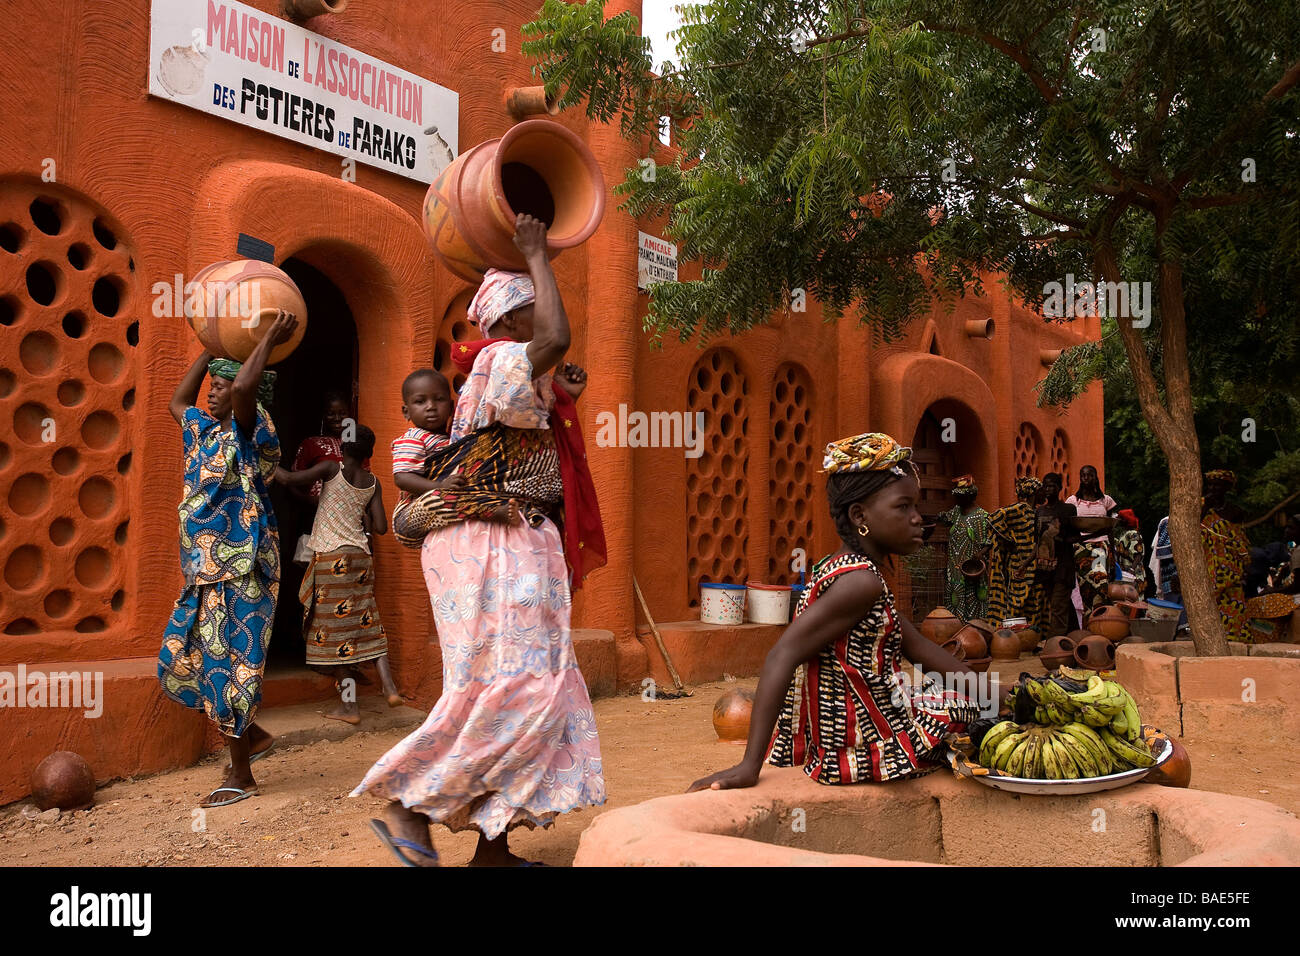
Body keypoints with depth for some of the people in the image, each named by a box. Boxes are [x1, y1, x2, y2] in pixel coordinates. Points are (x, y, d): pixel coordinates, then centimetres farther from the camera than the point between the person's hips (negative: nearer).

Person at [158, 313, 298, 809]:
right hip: (206, 568, 9)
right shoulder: (206, 432, 14)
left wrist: (269, 339, -16)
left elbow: (244, 387, -29)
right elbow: (177, 401, 32)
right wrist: (211, 350, 26)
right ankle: (253, 735, 26)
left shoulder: (247, 433, -9)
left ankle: (240, 776, 7)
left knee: (227, 663, -5)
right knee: (181, 662, 12)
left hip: (239, 568, -9)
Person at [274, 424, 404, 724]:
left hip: (331, 557, -4)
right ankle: (389, 687, 8)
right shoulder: (373, 483, 6)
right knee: (365, 621, 13)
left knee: (338, 627, -1)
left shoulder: (331, 469, -5)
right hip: (360, 556, 4)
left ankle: (349, 705, 2)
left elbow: (290, 479, -14)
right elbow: (380, 527, 2)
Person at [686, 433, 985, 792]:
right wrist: (750, 765, -35)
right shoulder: (862, 580, -22)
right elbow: (783, 656, -30)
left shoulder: (840, 568, 10)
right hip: (863, 745, -10)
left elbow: (916, 646, 12)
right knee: (968, 700, 10)